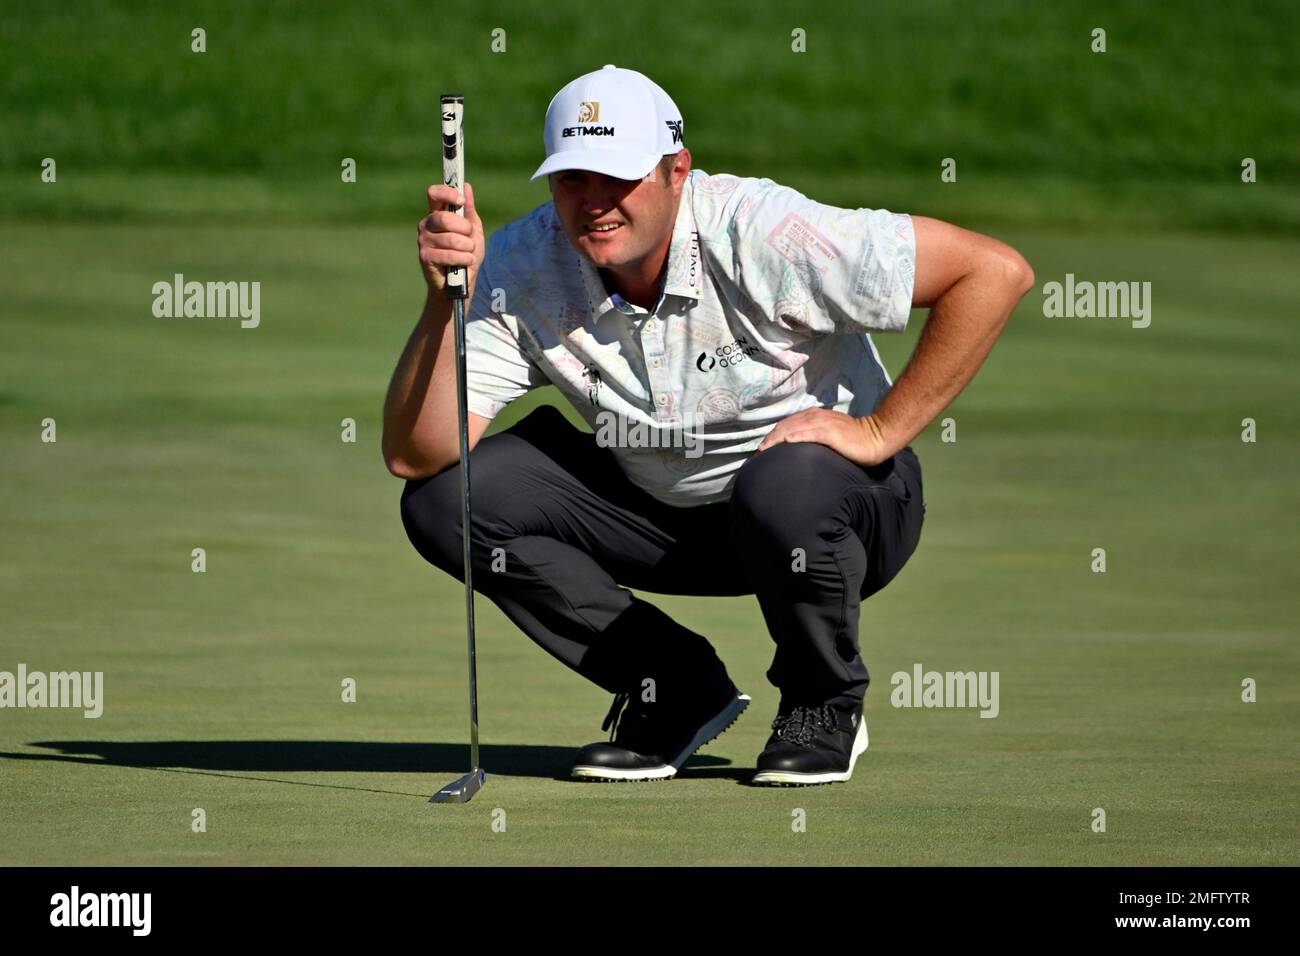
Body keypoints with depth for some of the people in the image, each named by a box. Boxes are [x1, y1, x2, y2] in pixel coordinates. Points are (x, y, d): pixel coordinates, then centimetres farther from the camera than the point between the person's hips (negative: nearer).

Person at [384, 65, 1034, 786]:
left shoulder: (764, 234, -27)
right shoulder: (521, 268, -15)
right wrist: (446, 304, -34)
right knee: (444, 498, -14)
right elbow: (415, 456, -20)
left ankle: (825, 706, -8)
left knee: (783, 487, -41)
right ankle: (675, 690, 1)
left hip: (846, 499, -4)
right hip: (658, 507, 5)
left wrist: (880, 432, -25)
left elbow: (996, 271, -28)